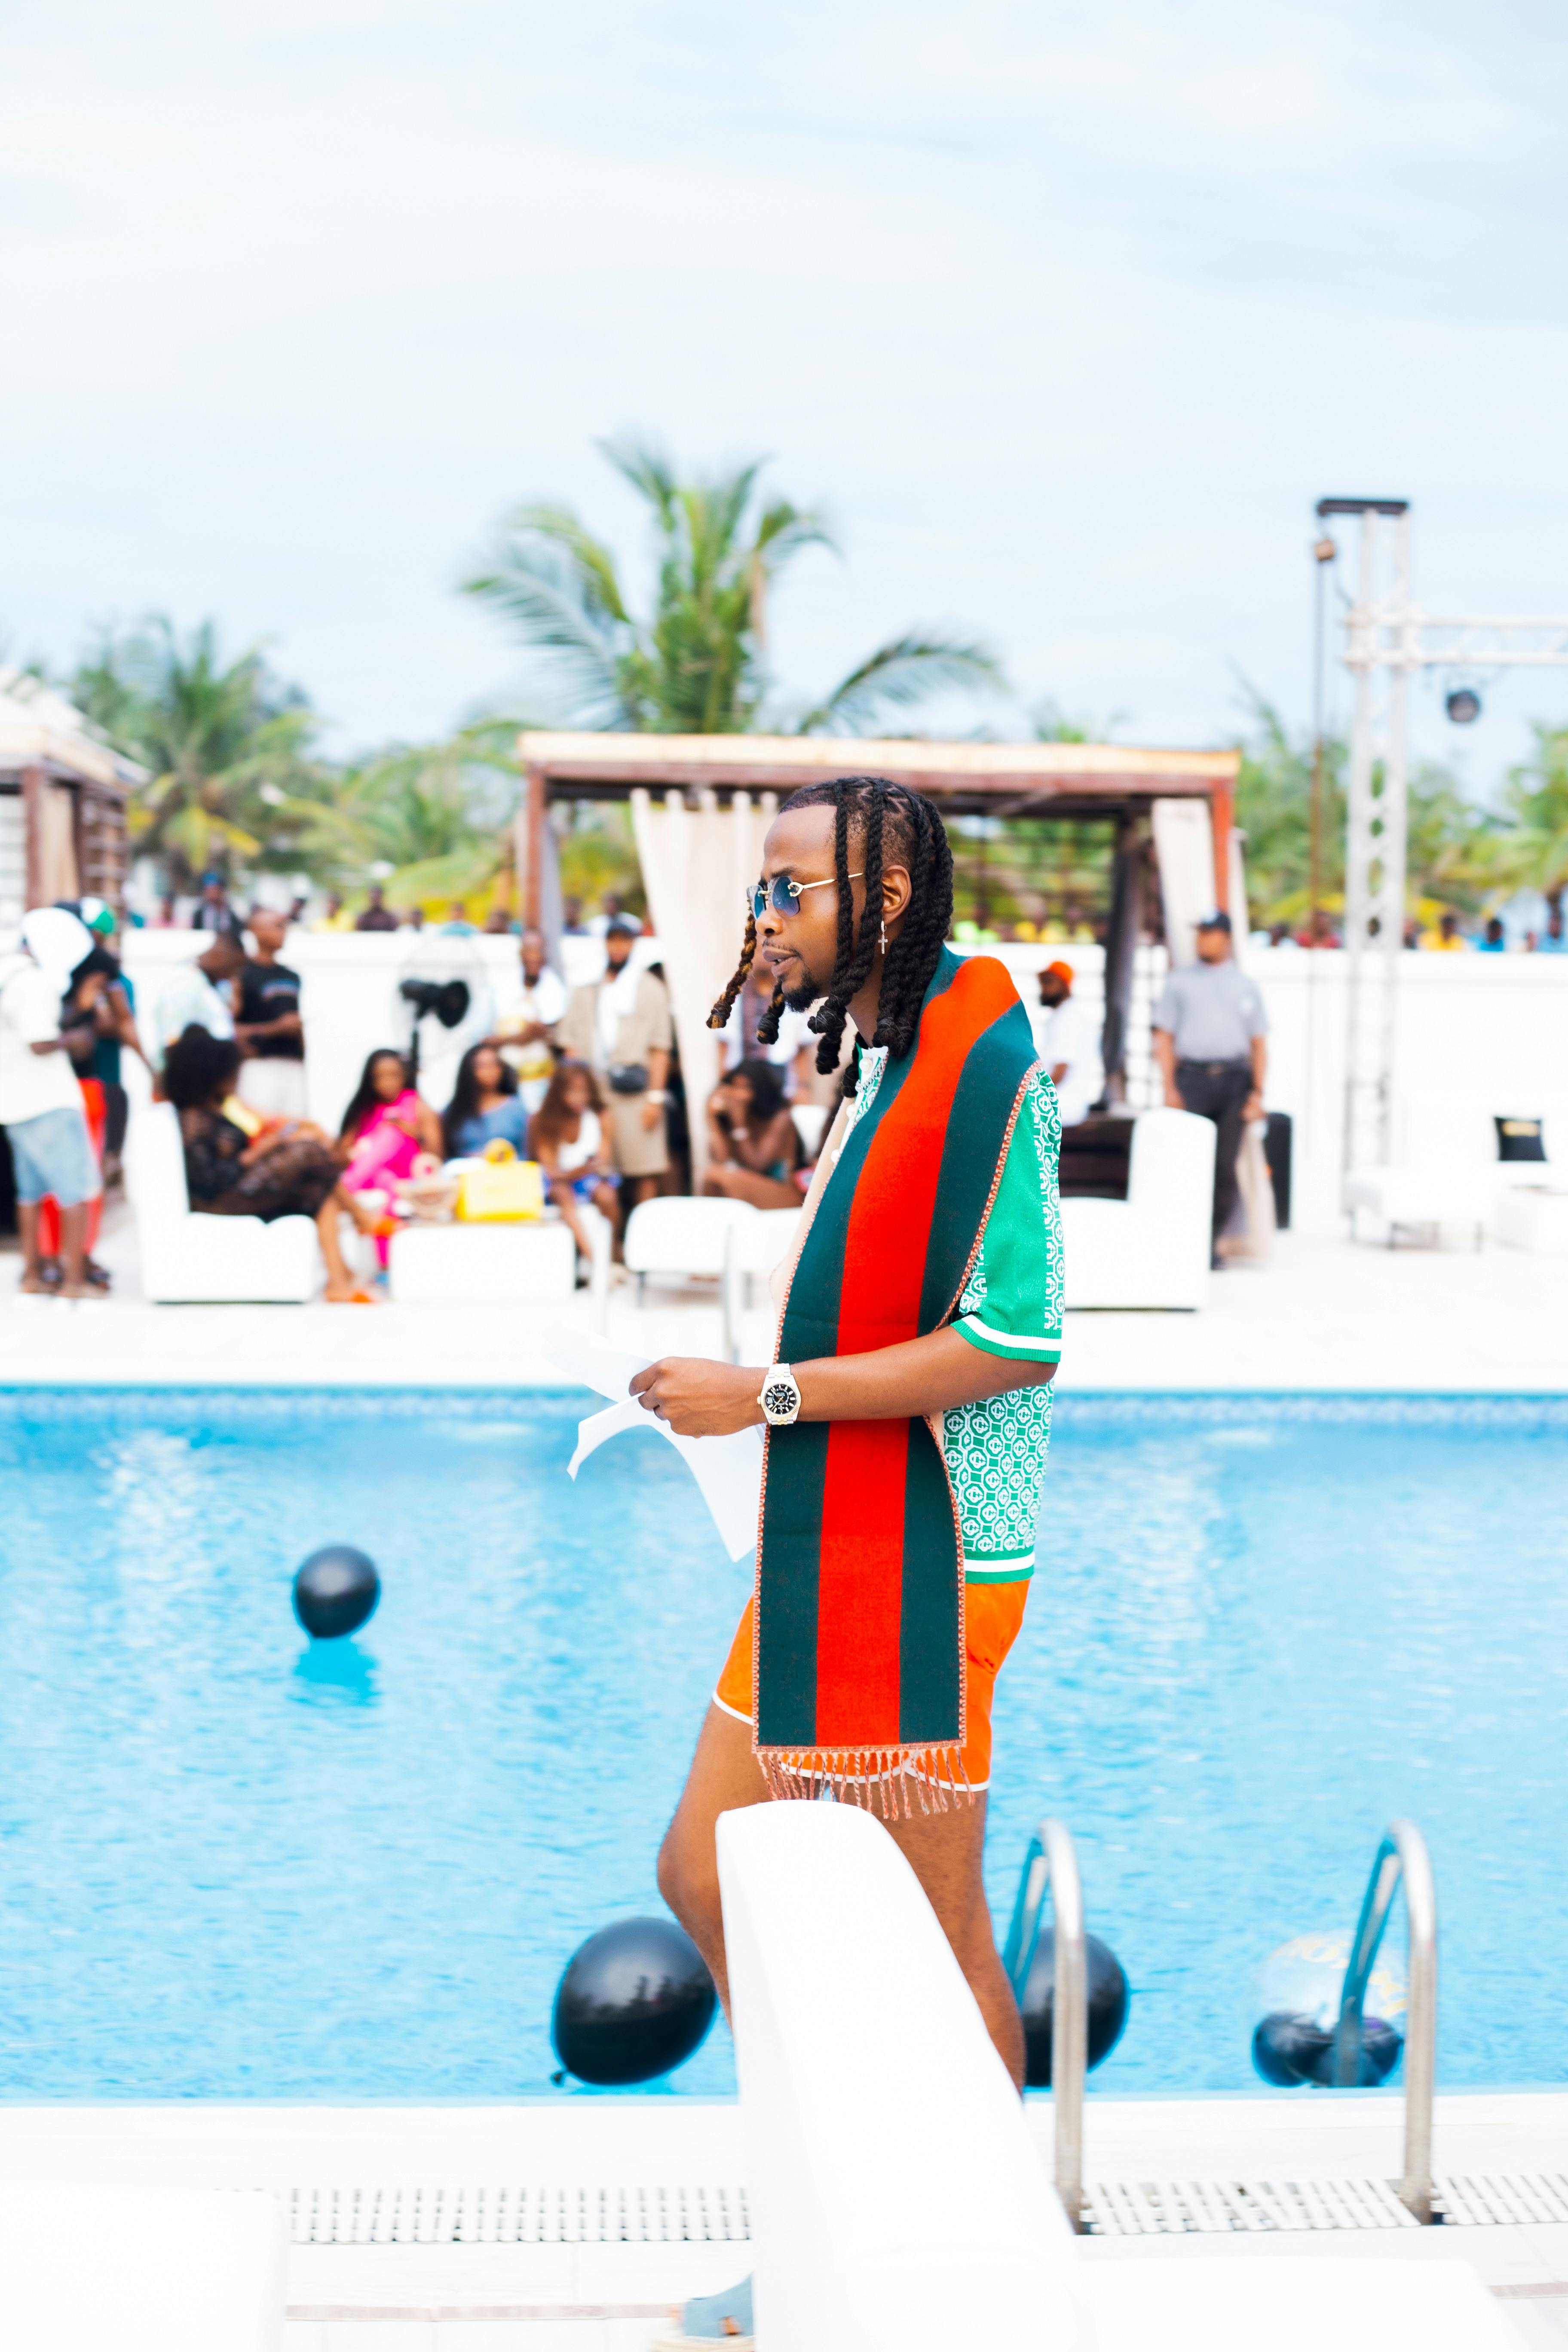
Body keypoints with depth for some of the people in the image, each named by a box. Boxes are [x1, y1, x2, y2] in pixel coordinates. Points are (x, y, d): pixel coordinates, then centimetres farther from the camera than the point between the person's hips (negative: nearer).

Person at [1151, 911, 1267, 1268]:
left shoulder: (1245, 985, 16)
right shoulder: (1180, 980, 13)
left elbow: (1259, 1043, 13)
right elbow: (1164, 1037, 8)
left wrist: (1257, 1092, 1)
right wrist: (1170, 1088, -4)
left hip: (1234, 1079, 1)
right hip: (1192, 1077, -1)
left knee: (1225, 1166, -1)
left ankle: (1211, 1242, 5)